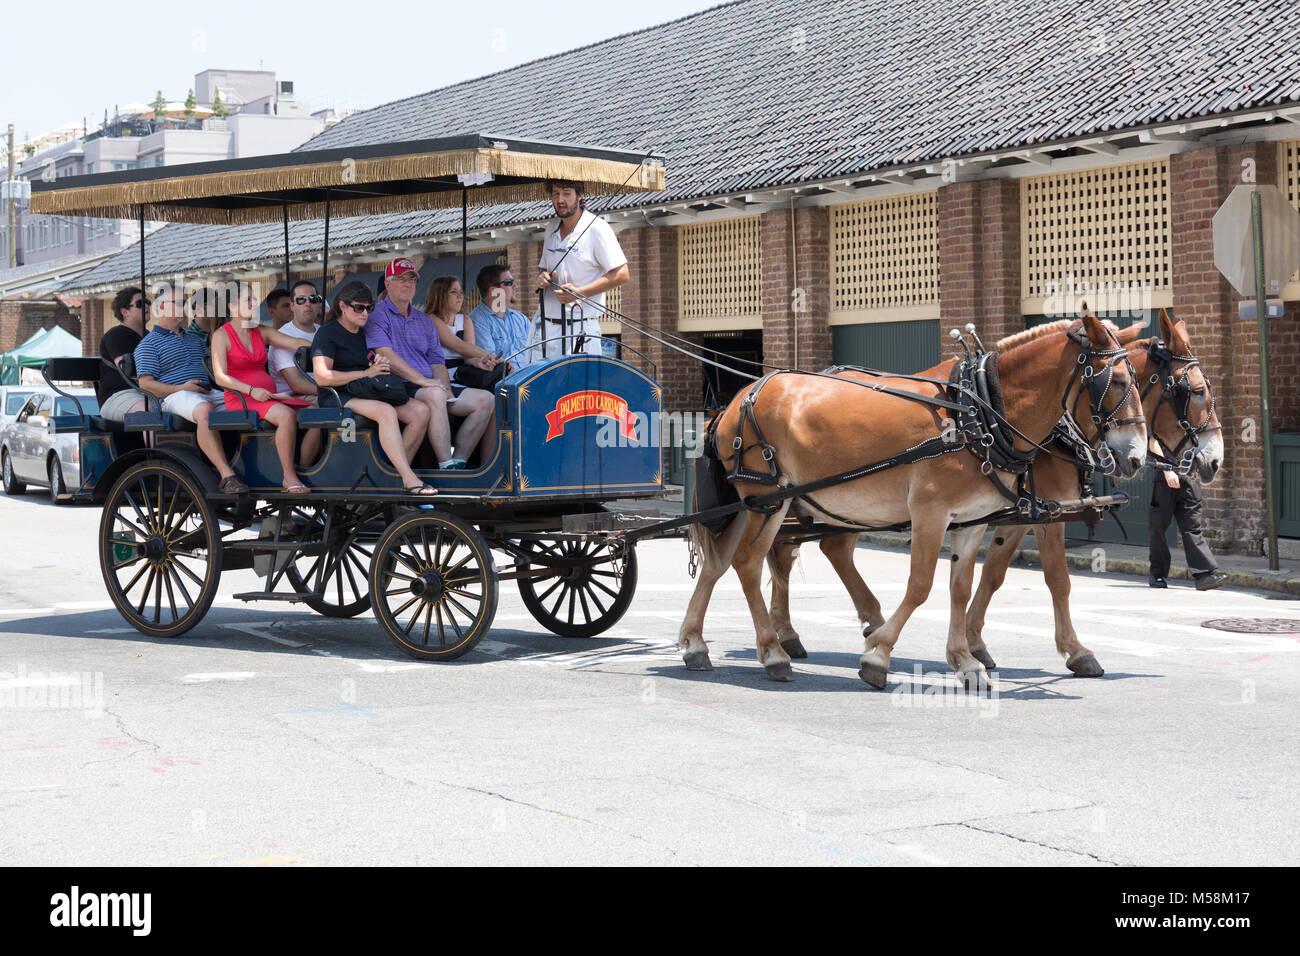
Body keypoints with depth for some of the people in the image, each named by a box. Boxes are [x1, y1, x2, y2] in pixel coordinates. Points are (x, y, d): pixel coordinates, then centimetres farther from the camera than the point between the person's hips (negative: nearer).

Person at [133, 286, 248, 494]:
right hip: (175, 397, -7)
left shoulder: (193, 337, 31)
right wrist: (180, 388, -14)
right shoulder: (148, 344, 8)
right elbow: (145, 383, -4)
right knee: (204, 410, -41)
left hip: (207, 392, 7)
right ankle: (227, 475, -50)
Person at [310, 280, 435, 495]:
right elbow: (322, 377, -16)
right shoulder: (328, 333, -3)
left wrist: (383, 366, 4)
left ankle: (399, 469, -16)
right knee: (386, 412, -36)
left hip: (371, 394, 8)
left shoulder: (364, 334, 21)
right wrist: (367, 373, -14)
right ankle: (409, 480, -41)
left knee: (421, 411, -16)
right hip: (339, 398, -8)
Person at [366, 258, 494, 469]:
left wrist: (445, 387, -3)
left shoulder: (424, 321, 24)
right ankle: (446, 467, -37)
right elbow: (385, 355, -13)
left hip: (430, 387, 8)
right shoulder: (377, 315, 1)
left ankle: (459, 461, -12)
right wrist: (422, 380, -21)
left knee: (485, 400, -8)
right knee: (435, 395, -38)